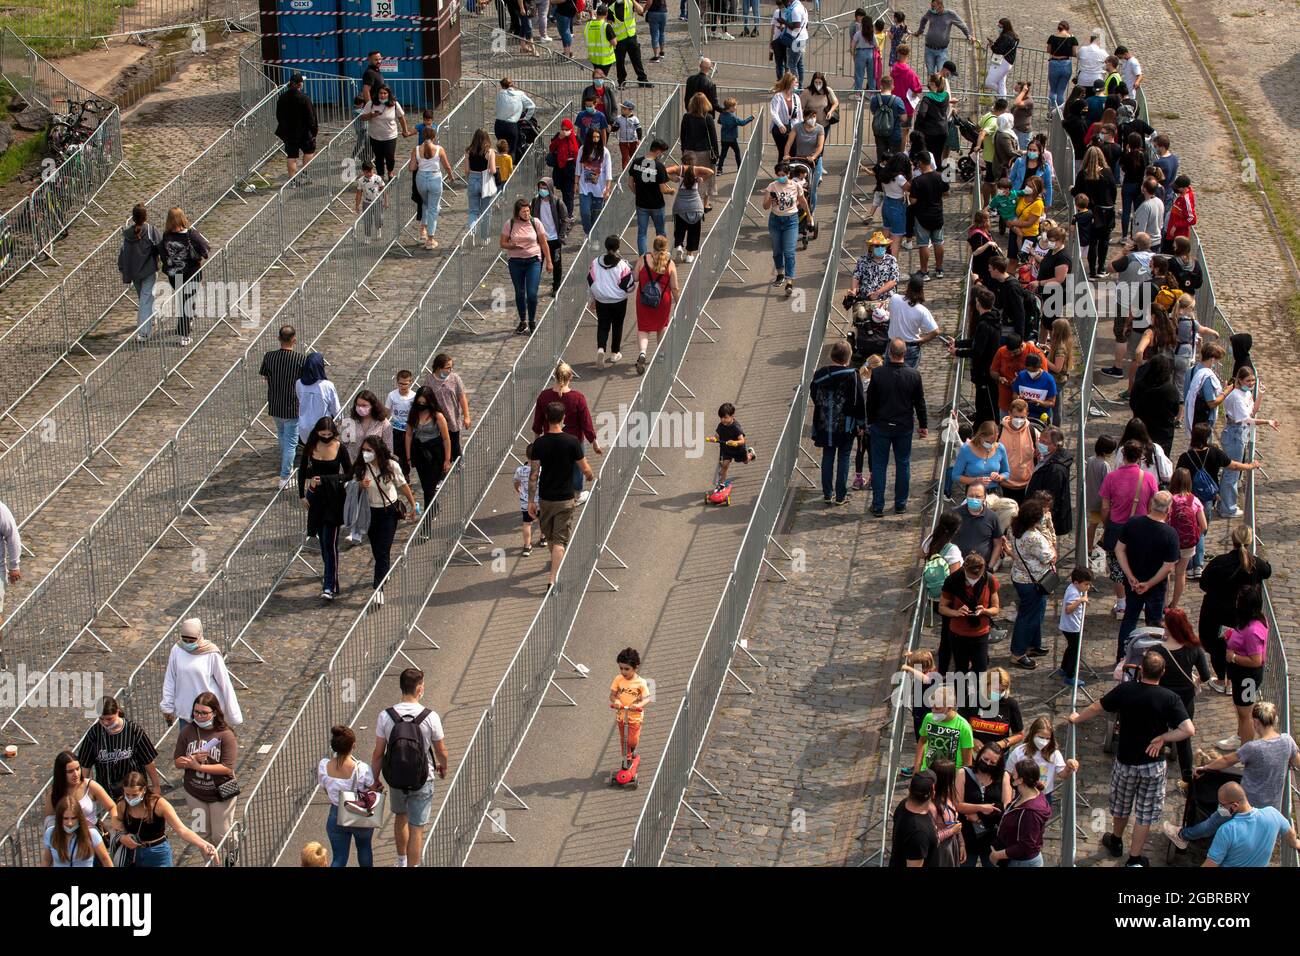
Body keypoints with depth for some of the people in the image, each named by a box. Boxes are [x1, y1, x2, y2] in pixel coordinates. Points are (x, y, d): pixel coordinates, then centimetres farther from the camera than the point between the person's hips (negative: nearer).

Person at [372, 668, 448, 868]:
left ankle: (402, 862, 44)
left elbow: (378, 753, -8)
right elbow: (441, 751, -6)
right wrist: (443, 767, 17)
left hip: (395, 778, 3)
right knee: (417, 829, 8)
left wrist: (374, 779, 6)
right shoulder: (430, 717, -18)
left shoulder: (386, 716, -15)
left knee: (400, 816, 28)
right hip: (422, 781, -3)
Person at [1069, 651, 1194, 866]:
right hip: (1153, 764, -2)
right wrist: (1162, 738, -13)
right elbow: (1188, 730, -25)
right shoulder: (1169, 698, -17)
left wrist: (1077, 719, 21)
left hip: (1125, 761, 2)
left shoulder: (1125, 690, -12)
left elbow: (1097, 707, 3)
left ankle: (1116, 842, 48)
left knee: (1121, 805, 25)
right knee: (1145, 813, 12)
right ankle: (1134, 860, 19)